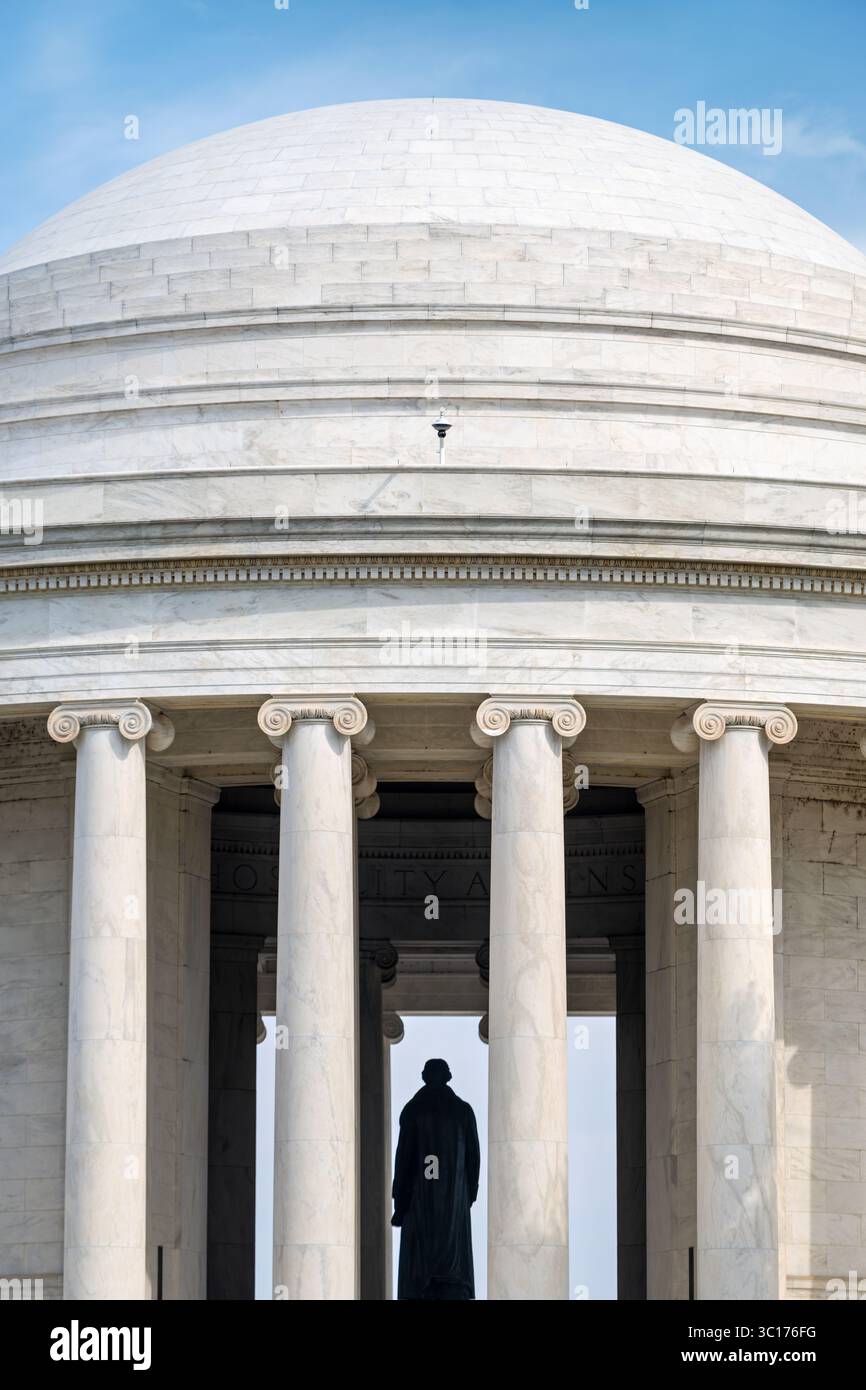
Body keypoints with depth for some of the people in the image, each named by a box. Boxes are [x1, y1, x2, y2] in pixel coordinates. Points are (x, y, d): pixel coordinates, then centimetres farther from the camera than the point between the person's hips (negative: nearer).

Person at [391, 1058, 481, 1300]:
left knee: (418, 1264, 2)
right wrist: (470, 1195, 14)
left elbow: (404, 1157, -5)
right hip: (455, 1201, 1)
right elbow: (474, 1156, 3)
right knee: (454, 1266, 0)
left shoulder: (412, 1110, -3)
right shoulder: (463, 1110, 2)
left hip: (420, 1199, -1)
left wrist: (400, 1203, 0)